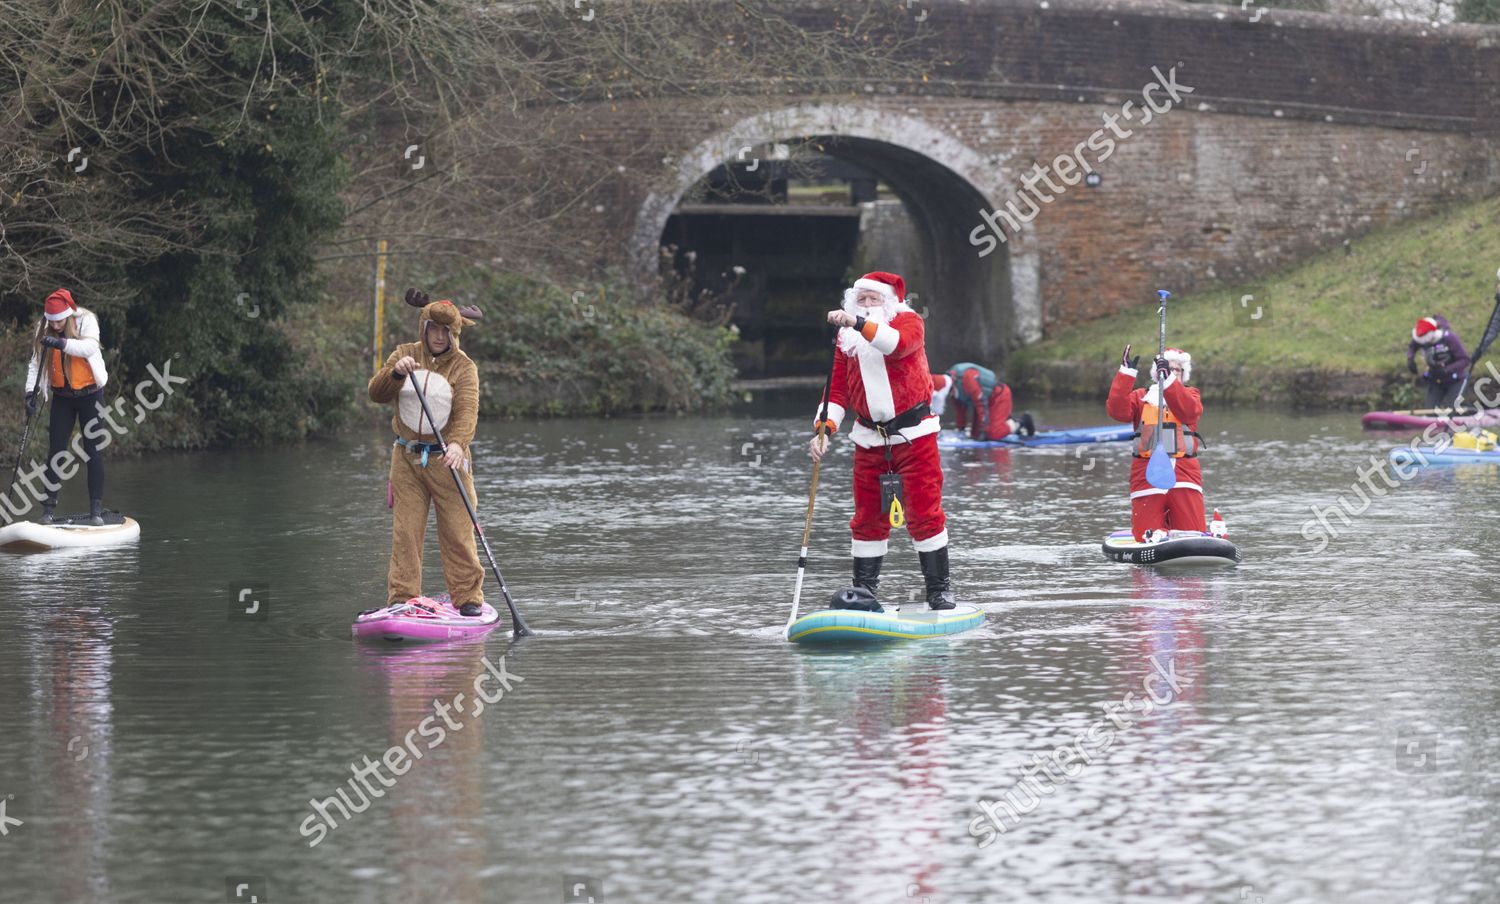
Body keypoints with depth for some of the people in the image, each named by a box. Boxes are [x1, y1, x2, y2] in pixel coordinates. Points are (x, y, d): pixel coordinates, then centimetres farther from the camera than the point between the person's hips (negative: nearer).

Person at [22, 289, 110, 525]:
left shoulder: (86, 321, -12)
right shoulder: (44, 331, -3)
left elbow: (90, 346, -29)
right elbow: (36, 363, -4)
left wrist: (61, 343, -41)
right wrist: (31, 391, -16)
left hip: (89, 394, -3)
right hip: (62, 397, 3)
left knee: (93, 451, -2)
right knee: (55, 450, -1)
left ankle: (96, 509, 1)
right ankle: (49, 508, 2)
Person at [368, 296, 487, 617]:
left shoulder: (463, 367, -3)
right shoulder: (404, 355, 6)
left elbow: (467, 411, -17)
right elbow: (376, 393, -3)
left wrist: (458, 444, -36)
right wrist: (396, 373, -23)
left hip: (447, 460, -2)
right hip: (407, 458, 2)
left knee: (458, 533, -3)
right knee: (405, 532, 1)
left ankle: (468, 598, 4)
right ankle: (402, 597, 5)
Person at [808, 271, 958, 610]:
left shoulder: (908, 321, -2)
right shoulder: (846, 339, 9)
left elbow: (900, 343, -27)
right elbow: (837, 391, 8)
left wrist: (860, 323, -37)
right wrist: (824, 429, -6)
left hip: (914, 434, -4)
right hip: (869, 439, 4)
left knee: (924, 512, -4)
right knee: (868, 517, 6)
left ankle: (939, 587, 5)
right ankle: (864, 588, 14)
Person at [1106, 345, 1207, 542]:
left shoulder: (1190, 395, 16)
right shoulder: (1141, 397, 15)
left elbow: (1187, 411, -9)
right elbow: (1118, 411, -6)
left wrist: (1169, 379, -21)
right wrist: (1127, 373, -11)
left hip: (1184, 472, 0)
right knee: (1147, 537, -7)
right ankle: (1162, 524, 22)